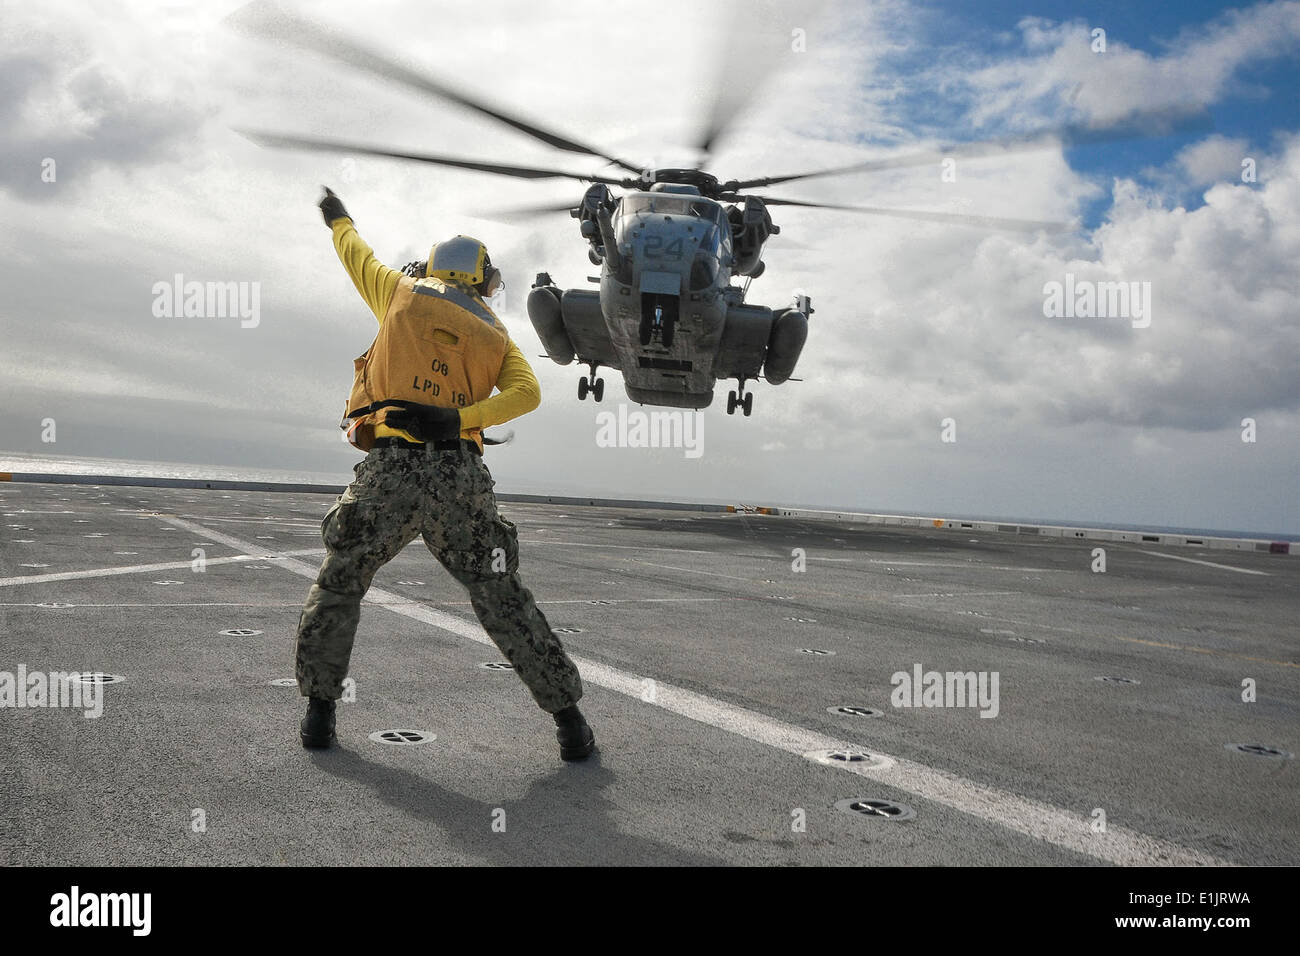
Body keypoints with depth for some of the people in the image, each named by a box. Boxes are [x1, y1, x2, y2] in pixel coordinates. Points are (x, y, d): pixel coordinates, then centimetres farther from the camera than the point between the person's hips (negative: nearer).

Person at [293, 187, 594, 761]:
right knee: (504, 604, 8)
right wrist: (457, 419, -11)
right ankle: (569, 722, 11)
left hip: (392, 473, -1)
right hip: (462, 481, 1)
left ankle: (319, 713, 19)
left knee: (337, 588, 19)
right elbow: (526, 392, -3)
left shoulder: (404, 293, 13)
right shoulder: (495, 336, 15)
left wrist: (338, 220, 53)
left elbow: (357, 257, 33)